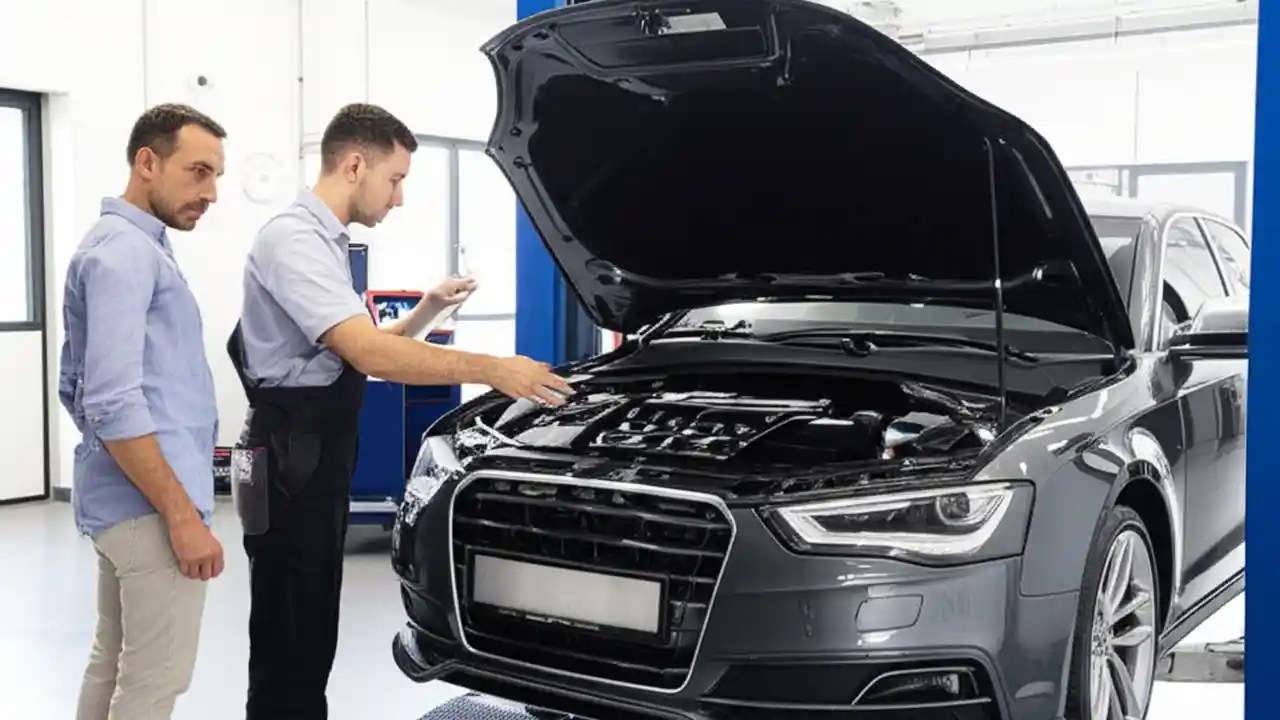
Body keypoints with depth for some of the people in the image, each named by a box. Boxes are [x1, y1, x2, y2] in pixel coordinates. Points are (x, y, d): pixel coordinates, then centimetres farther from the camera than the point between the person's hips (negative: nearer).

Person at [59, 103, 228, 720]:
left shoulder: (132, 247, 18)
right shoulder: (124, 251, -14)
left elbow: (78, 388, 23)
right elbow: (113, 403, -23)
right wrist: (183, 516, -22)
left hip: (122, 501, 10)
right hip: (150, 506, -10)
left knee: (114, 664, 16)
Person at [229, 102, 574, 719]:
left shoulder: (323, 243, 16)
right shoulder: (295, 240, -17)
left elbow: (359, 349, 23)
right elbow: (368, 355, -27)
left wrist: (427, 311, 9)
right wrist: (490, 370, -26)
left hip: (317, 467, 10)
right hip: (291, 470, -10)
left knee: (310, 640, 15)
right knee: (289, 648, -3)